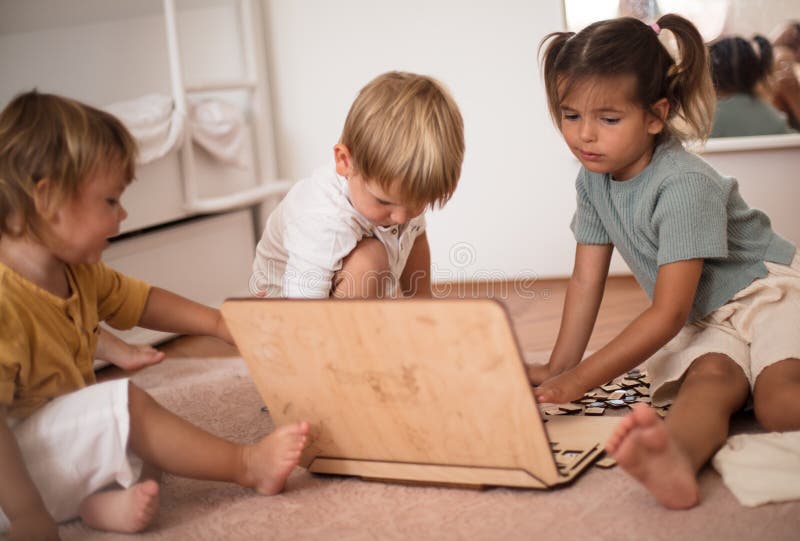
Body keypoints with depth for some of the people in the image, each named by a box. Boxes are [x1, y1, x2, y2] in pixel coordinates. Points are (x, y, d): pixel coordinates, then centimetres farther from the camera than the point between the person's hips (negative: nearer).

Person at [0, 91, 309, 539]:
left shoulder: (75, 274, 2)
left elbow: (140, 300, 17)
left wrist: (219, 323, 10)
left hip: (66, 431, 10)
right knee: (124, 403, -25)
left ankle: (104, 495, -21)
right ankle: (245, 465, -9)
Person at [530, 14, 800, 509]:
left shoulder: (683, 185, -25)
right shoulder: (593, 179, -1)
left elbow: (669, 312, -25)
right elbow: (587, 279, 6)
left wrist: (581, 378, -25)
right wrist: (558, 367, 2)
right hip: (704, 321, 3)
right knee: (709, 381, -32)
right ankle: (679, 457, -64)